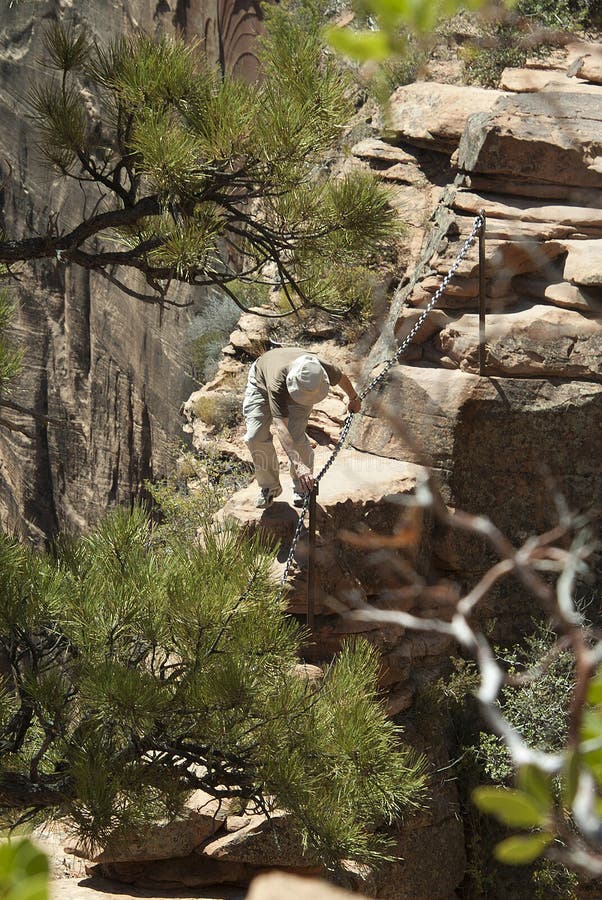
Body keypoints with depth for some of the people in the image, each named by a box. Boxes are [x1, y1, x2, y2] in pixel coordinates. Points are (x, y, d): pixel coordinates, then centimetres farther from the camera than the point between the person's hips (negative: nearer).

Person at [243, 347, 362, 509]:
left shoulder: (324, 369, -38)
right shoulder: (278, 380, -49)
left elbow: (342, 378, -9)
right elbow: (280, 426, -55)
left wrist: (354, 398, 12)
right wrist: (298, 464, -64)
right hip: (261, 383, -2)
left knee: (295, 436, -17)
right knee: (255, 436, -16)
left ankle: (302, 489, 3)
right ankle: (269, 487, 5)